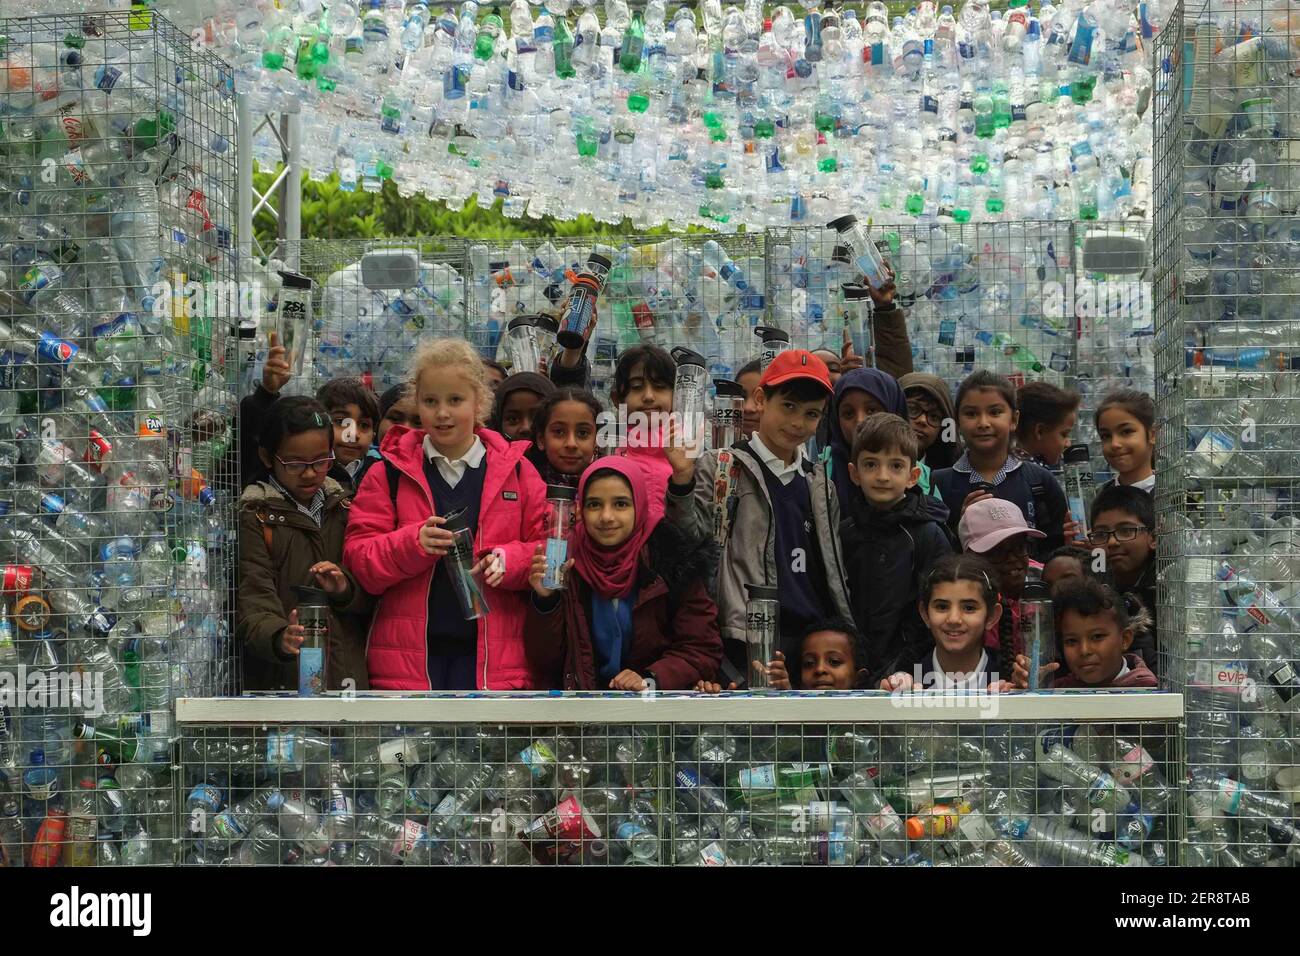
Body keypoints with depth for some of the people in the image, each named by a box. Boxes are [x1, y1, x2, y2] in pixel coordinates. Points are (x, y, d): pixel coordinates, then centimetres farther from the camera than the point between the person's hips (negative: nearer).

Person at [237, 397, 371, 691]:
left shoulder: (345, 509, 11)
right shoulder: (253, 517, -4)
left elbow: (374, 593, 13)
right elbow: (253, 603, -15)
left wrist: (347, 588, -9)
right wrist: (280, 637, -35)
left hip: (350, 675, 4)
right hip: (283, 679, -4)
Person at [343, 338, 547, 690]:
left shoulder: (516, 470, 7)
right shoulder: (391, 472, 6)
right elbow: (358, 560, 2)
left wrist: (508, 561, -13)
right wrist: (412, 543, -16)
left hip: (492, 652, 0)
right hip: (407, 654, 0)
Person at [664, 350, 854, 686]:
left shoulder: (820, 485, 18)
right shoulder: (719, 468, 6)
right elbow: (693, 534, -6)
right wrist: (682, 481, -23)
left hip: (817, 639, 4)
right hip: (748, 643, -4)